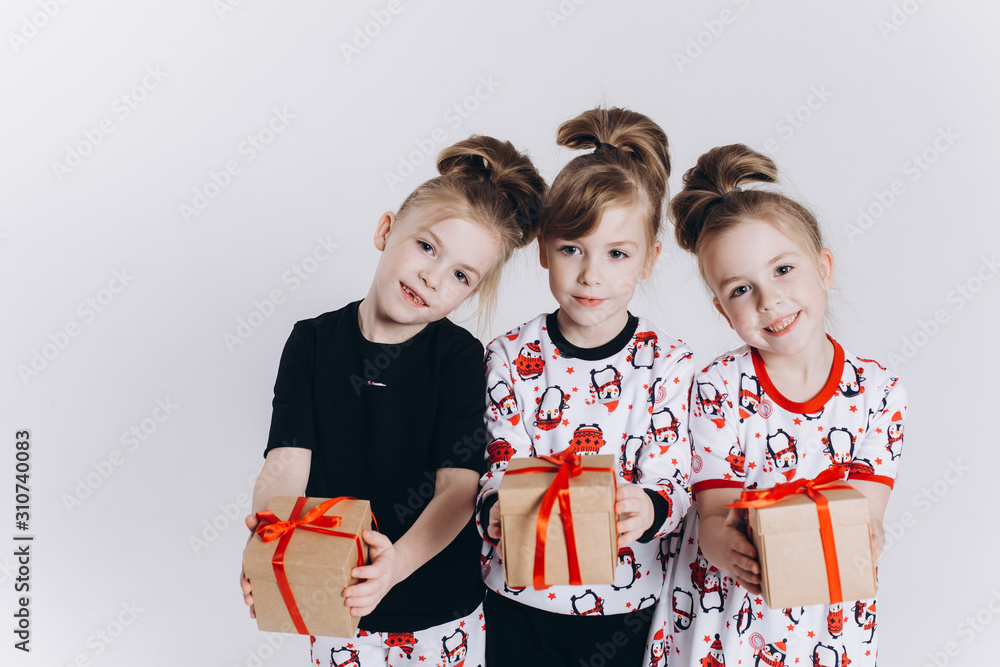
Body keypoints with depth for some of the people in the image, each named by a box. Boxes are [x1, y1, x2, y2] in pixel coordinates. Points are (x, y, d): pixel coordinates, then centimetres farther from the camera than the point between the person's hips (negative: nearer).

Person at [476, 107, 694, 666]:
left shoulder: (668, 362, -10)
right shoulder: (511, 357, -9)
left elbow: (672, 478, -11)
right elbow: (502, 465, -8)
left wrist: (648, 508, -34)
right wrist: (495, 510, -30)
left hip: (623, 601, 0)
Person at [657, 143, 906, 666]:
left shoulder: (877, 391, -9)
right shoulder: (718, 387, -14)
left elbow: (866, 512, -13)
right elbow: (712, 515, -16)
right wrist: (730, 548, -38)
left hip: (829, 620, 2)